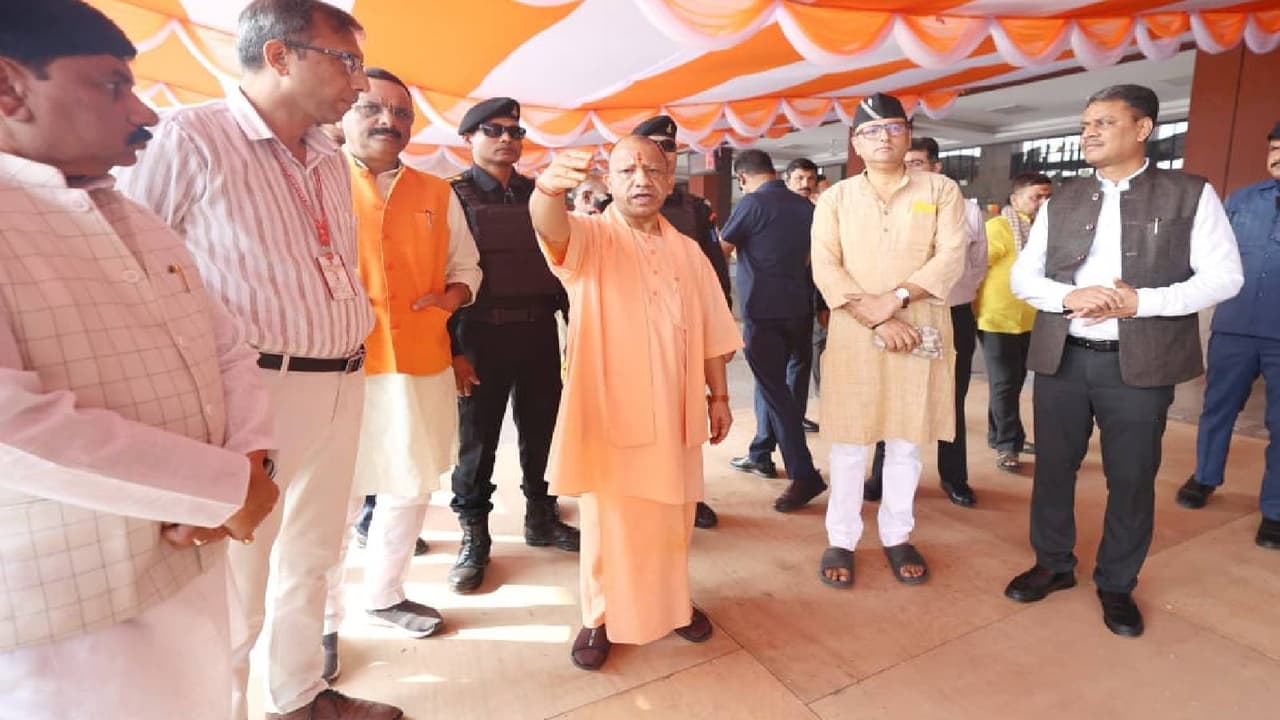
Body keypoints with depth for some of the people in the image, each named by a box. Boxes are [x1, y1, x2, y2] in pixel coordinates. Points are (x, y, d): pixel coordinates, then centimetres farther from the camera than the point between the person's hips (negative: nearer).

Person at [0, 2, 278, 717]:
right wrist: (228, 485, -18)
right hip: (61, 614, -7)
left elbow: (230, 351, 9)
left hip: (194, 575, 7)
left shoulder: (145, 224, 11)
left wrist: (248, 462, -9)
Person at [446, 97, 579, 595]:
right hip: (481, 334, -4)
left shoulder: (538, 194, 12)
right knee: (476, 440, 5)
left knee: (542, 431, 13)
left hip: (539, 330, 4)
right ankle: (474, 537, 20)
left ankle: (541, 518, 31)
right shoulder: (453, 195, 1)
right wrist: (451, 348, -12)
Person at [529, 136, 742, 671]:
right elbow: (550, 227, -28)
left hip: (674, 412, 4)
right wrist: (550, 186, -50)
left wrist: (719, 396, 10)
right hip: (609, 409, -4)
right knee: (608, 518, 5)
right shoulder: (589, 237, -4)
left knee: (671, 516, 16)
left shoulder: (686, 251, 10)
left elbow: (710, 330, 12)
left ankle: (672, 600, 37)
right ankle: (600, 617, 25)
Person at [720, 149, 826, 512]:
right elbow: (811, 257, 15)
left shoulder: (752, 203, -10)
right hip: (798, 309, 7)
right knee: (773, 382, 20)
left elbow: (722, 248, 1)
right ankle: (760, 454, 32)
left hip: (763, 311, -7)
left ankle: (804, 475, -6)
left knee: (775, 390, -3)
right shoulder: (805, 206, 8)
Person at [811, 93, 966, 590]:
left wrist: (895, 298, -19)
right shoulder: (836, 198, 6)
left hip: (921, 334, 1)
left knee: (906, 443, 10)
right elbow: (825, 269, -4)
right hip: (853, 337, 0)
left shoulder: (941, 191, 7)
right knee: (849, 444, 4)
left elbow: (951, 257, -5)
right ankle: (840, 540, 18)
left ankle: (896, 536, 26)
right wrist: (876, 320, -15)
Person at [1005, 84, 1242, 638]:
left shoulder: (1191, 195, 1)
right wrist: (1068, 296, -14)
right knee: (1053, 468, 11)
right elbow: (1022, 276, 6)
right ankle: (1052, 564, 30)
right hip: (1062, 359, 3)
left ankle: (1116, 585, 27)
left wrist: (1142, 302, -17)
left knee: (1131, 480, 8)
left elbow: (1223, 277, -3)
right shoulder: (1060, 203, 9)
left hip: (1140, 364, -2)